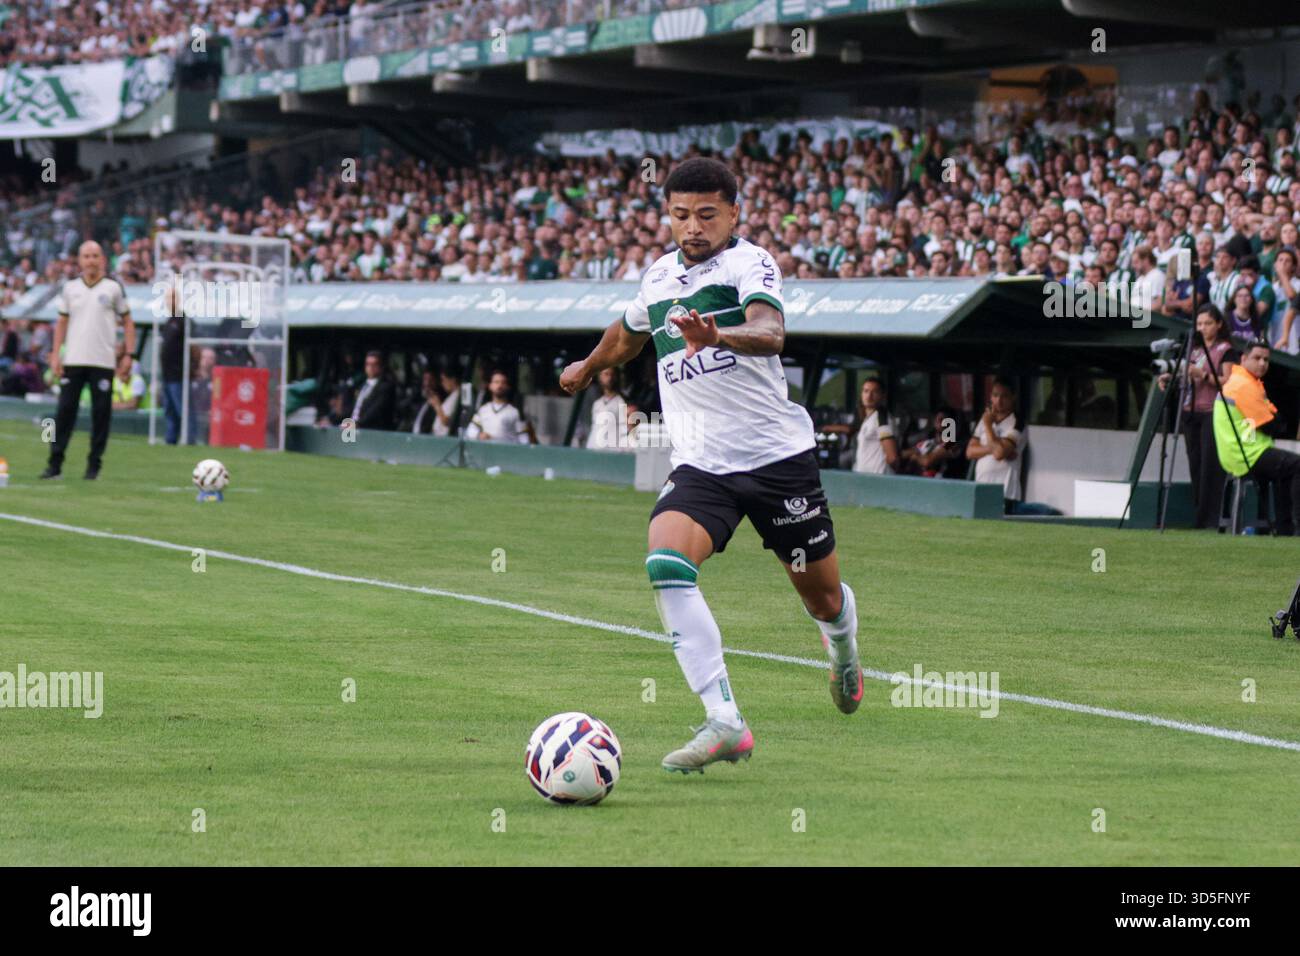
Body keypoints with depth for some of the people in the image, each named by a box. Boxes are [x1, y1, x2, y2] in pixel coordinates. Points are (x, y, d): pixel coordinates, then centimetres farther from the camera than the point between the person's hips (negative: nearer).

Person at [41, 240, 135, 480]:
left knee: (101, 413, -1)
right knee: (65, 409, -2)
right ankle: (55, 463, 0)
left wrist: (129, 355, -1)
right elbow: (62, 322, 14)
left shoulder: (114, 287, 3)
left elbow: (127, 322, 7)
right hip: (73, 361, 1)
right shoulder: (70, 287, 9)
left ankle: (94, 465, 7)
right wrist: (55, 353, 3)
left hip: (103, 361, -1)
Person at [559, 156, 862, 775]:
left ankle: (842, 640, 49)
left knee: (821, 594, 8)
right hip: (700, 464, 4)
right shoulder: (660, 276, 11)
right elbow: (629, 334, 35)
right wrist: (589, 366, 52)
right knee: (666, 564, -25)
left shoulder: (749, 263, -8)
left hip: (778, 453, -4)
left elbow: (771, 333, -29)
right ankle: (725, 723, -31)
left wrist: (719, 336, -50)